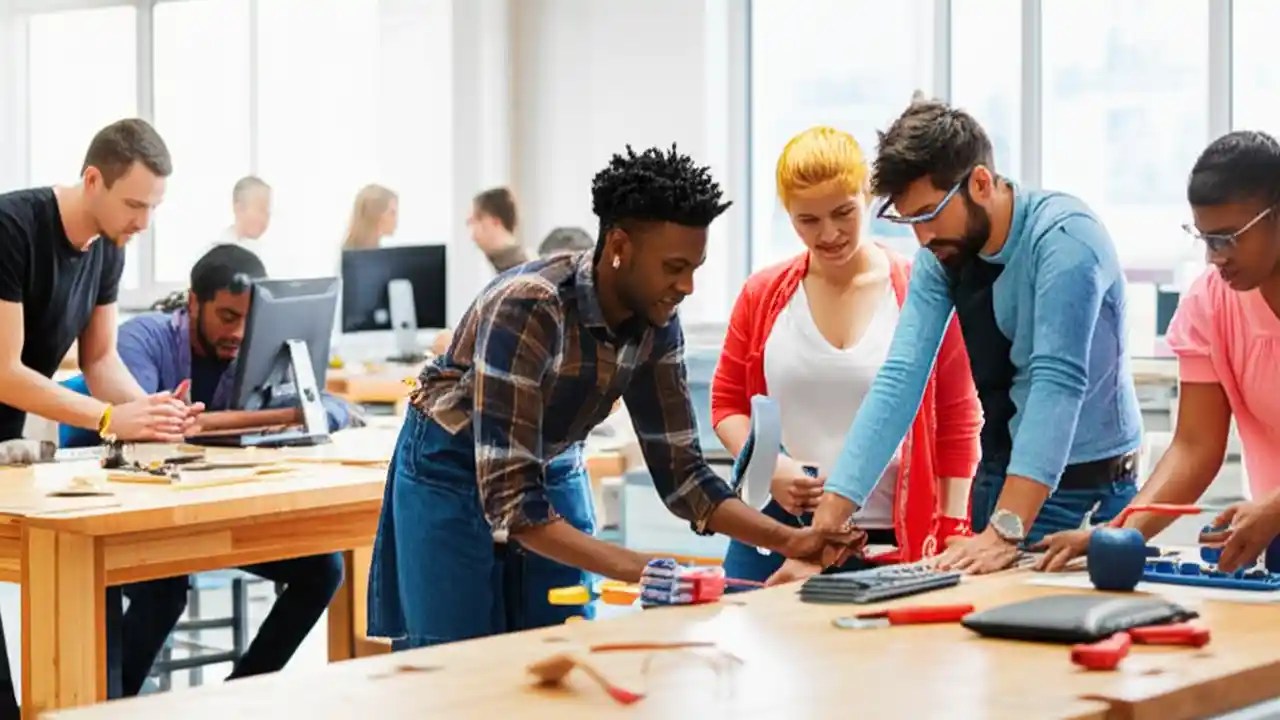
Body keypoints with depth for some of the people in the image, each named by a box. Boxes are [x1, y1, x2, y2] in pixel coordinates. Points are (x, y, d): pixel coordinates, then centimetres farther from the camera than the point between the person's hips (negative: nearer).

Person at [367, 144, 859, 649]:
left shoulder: (657, 325, -12)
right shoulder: (527, 308, -32)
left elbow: (678, 468, -4)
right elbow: (508, 497, -35)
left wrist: (787, 540, -18)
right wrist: (637, 571, -43)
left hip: (551, 474, 6)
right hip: (454, 474, -6)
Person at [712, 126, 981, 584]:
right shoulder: (763, 296, 6)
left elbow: (957, 424, 3)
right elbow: (727, 403, 15)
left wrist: (953, 538, -2)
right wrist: (768, 467, -5)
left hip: (890, 544, -2)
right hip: (774, 535, 3)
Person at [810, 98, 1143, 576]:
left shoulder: (1063, 238, -22)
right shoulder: (941, 255, -4)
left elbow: (1057, 384, -31)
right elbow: (900, 379, -10)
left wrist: (1005, 531, -40)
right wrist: (827, 522, -19)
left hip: (1085, 490, -6)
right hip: (1003, 475, 6)